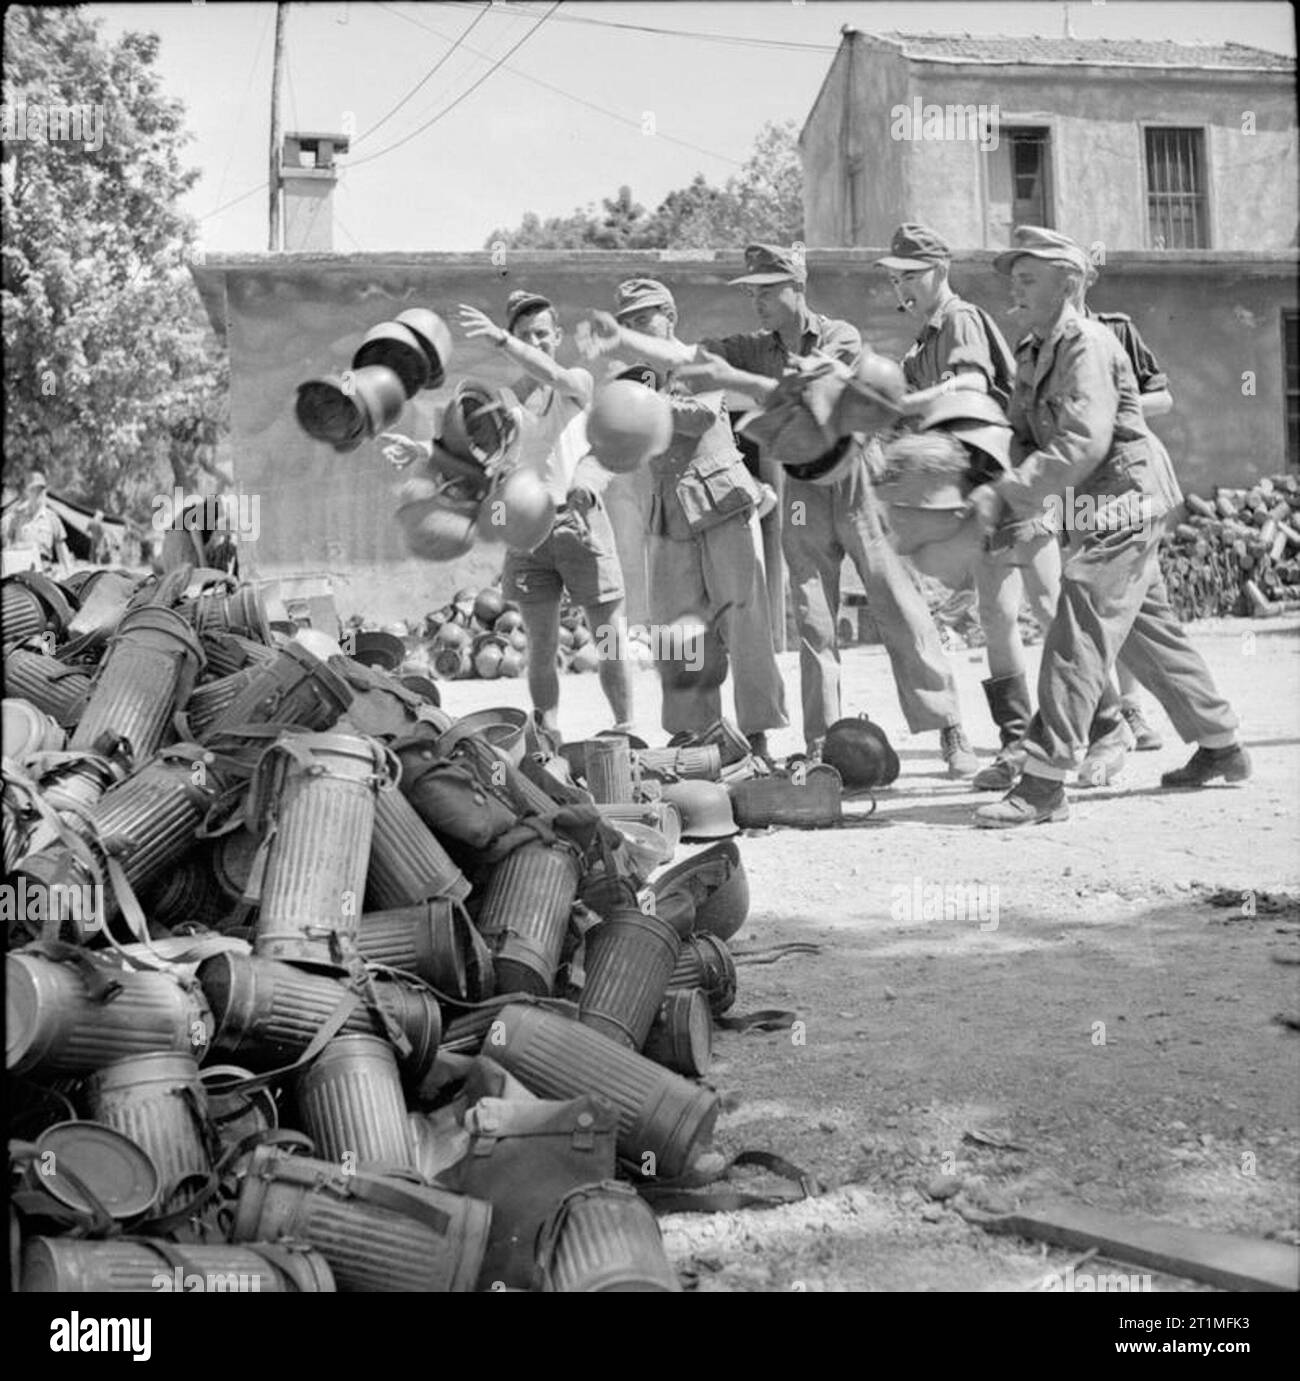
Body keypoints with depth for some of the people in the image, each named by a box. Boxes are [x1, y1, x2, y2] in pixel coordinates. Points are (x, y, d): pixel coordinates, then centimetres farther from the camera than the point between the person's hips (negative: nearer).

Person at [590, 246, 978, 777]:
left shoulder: (841, 337, -6)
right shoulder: (756, 347, 6)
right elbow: (684, 354, -1)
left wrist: (733, 379, -27)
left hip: (855, 480, -4)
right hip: (803, 491, 4)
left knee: (898, 610, -3)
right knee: (813, 623, 2)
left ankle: (951, 733, 3)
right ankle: (819, 745, 8)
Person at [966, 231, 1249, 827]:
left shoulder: (1088, 344, -17)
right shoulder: (1032, 353, 11)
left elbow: (1082, 442, -29)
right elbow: (1026, 436, 12)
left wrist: (1008, 493, -32)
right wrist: (995, 486, -8)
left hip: (1126, 495, -10)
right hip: (1101, 510, 10)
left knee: (1079, 628, -16)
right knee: (1147, 627, 18)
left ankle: (1043, 783, -18)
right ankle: (1221, 748, 33)